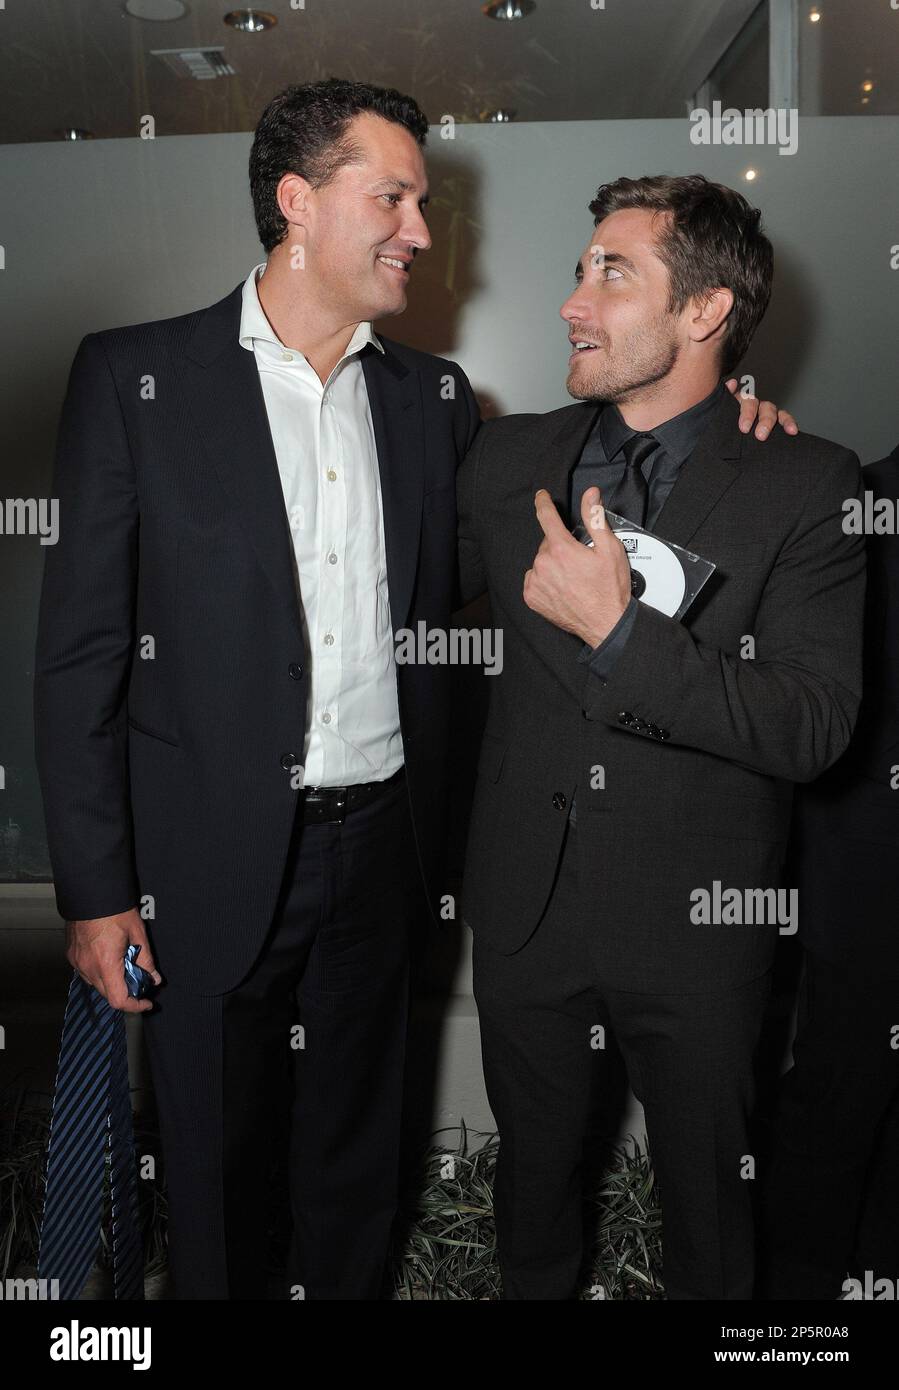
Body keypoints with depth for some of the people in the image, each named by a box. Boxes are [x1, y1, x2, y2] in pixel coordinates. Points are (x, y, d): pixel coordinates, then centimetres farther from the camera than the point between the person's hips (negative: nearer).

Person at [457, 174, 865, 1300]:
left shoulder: (805, 485, -10)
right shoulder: (506, 460, 2)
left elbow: (815, 725, -19)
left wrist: (618, 631, -26)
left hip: (698, 930, -3)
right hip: (525, 911, 3)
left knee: (707, 1198, 18)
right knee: (532, 1175, 23)